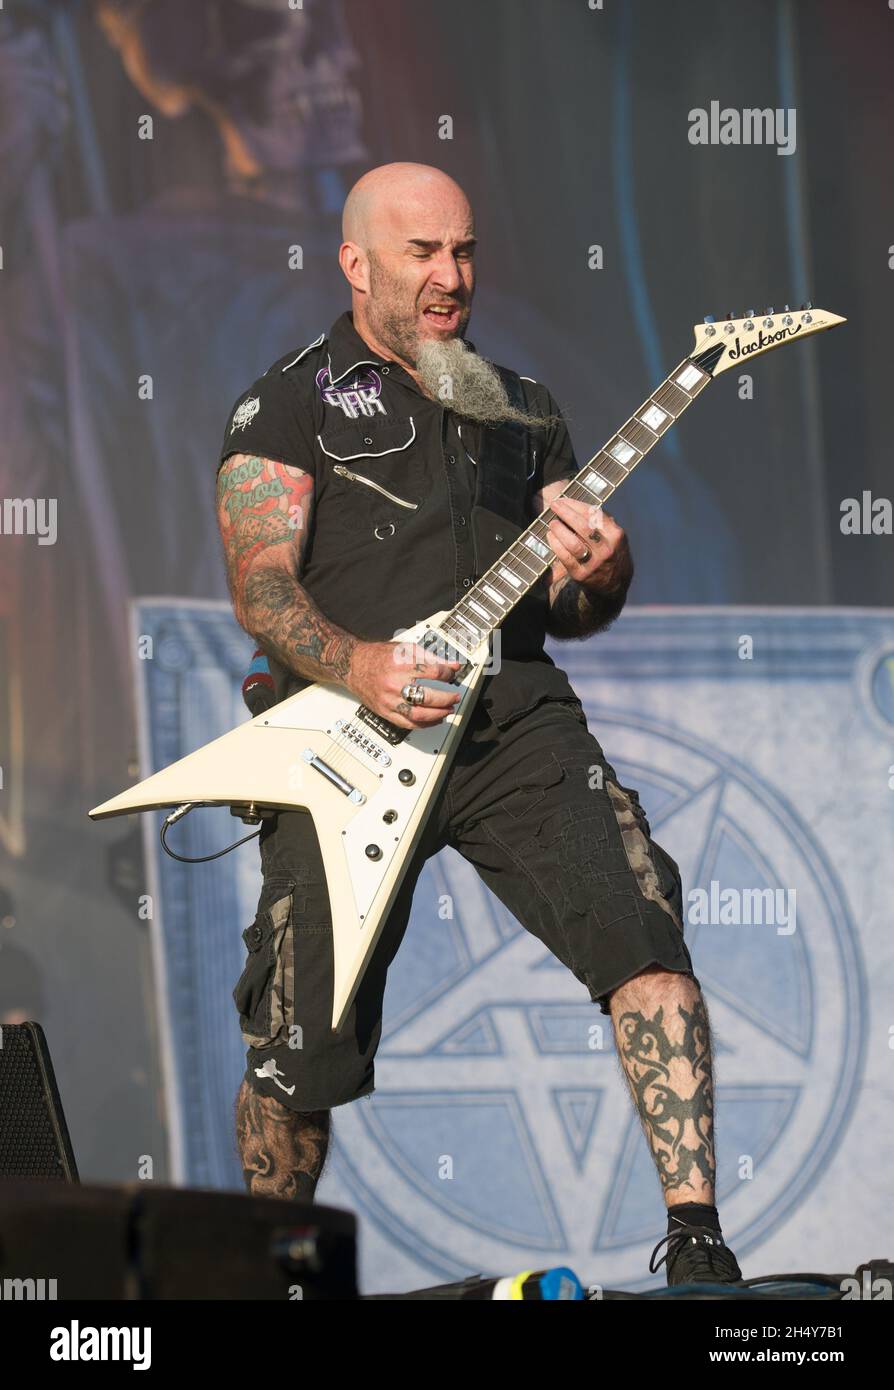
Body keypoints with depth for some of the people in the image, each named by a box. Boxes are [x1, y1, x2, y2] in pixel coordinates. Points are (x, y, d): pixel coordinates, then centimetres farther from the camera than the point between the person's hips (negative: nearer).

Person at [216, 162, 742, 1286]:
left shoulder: (520, 410, 24)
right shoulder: (290, 403, 10)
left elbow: (563, 611, 23)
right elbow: (260, 582, -3)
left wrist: (597, 579, -2)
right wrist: (356, 666, -22)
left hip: (515, 717, 3)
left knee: (640, 927, -21)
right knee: (302, 1046, -7)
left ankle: (696, 1238, -22)